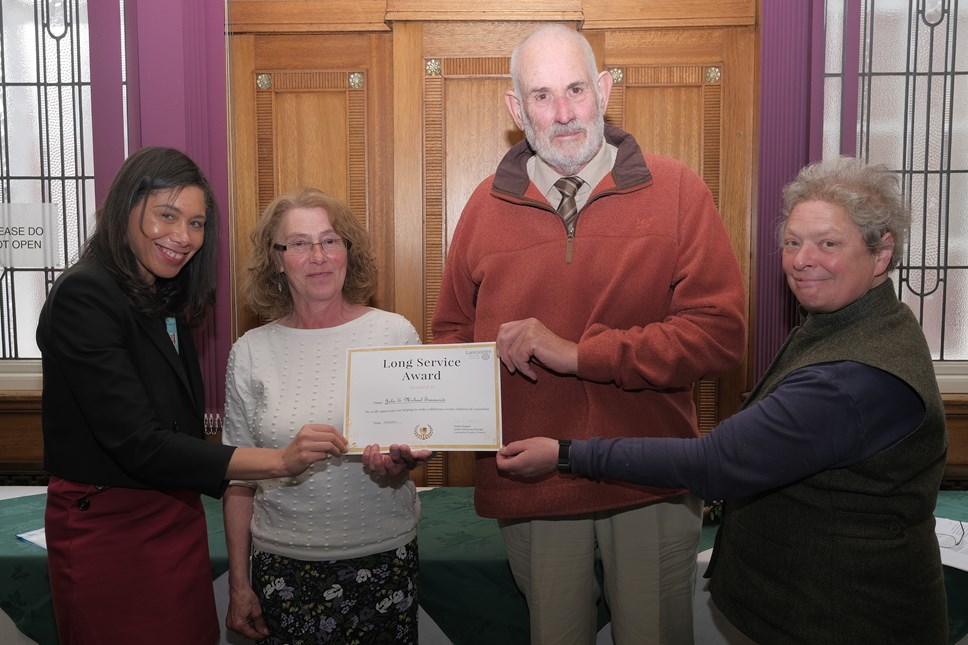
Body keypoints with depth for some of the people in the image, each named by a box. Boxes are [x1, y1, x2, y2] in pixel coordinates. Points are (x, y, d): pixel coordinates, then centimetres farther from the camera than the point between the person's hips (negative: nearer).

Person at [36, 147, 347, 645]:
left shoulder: (165, 301, 9)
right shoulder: (83, 296, -17)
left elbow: (180, 424, 8)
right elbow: (139, 444, -24)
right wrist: (278, 461, -28)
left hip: (175, 518, 8)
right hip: (108, 525, -7)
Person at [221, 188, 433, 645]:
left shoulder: (394, 333, -4)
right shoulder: (251, 352, 0)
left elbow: (424, 438, 2)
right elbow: (238, 477, 5)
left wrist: (399, 462, -21)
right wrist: (239, 582, 5)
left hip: (384, 556, 0)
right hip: (283, 563, 1)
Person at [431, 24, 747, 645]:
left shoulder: (677, 191, -5)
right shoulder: (487, 206, 2)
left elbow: (721, 333, -13)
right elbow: (453, 334, 10)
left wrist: (577, 353, -19)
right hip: (530, 483, 2)